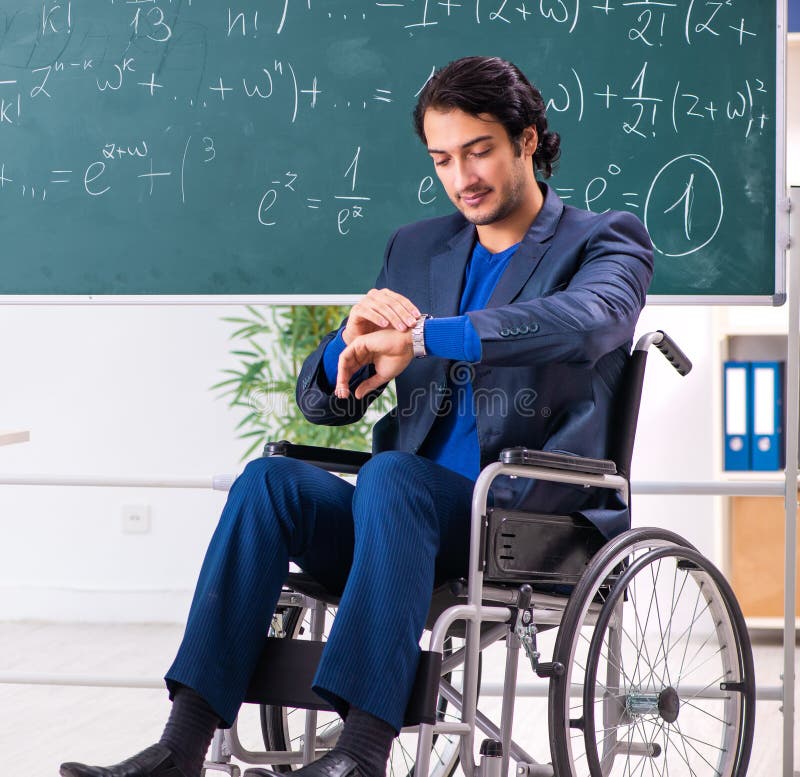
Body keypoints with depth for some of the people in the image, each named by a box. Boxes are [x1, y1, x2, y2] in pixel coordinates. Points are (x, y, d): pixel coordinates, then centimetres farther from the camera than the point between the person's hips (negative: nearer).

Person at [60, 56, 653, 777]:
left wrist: (418, 338, -30)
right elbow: (325, 401, 16)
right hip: (420, 520, 5)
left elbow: (584, 322, -22)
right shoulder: (414, 250, 20)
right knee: (270, 479, -21)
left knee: (391, 473, -33)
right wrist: (354, 339, -9)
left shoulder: (607, 242, 4)